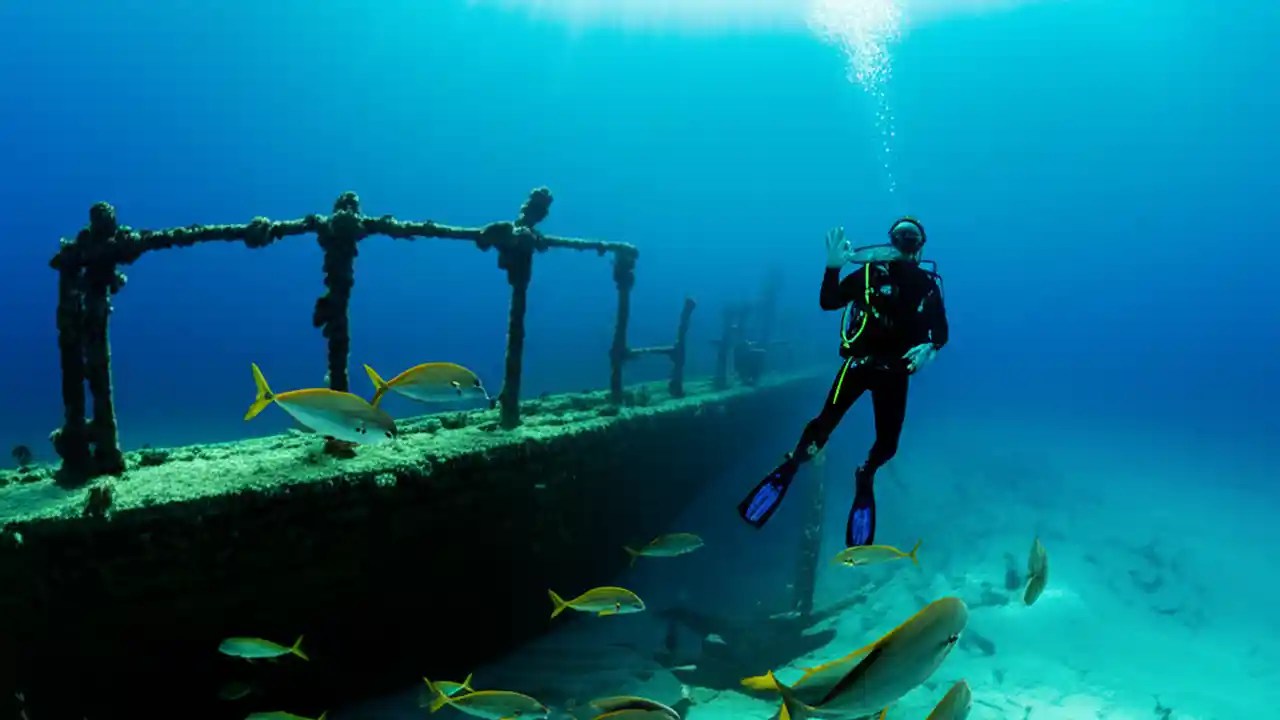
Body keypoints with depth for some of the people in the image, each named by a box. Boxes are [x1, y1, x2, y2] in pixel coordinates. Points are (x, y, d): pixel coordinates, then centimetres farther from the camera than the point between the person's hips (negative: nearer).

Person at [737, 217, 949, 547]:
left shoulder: (928, 284, 5)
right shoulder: (869, 272, -1)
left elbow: (941, 331, 6)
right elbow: (827, 302, -8)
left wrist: (928, 347, -16)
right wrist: (833, 268, -23)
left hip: (895, 372, 2)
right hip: (860, 362, -2)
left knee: (887, 444, 1)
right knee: (826, 420, -20)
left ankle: (865, 478, 35)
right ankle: (790, 466, 7)